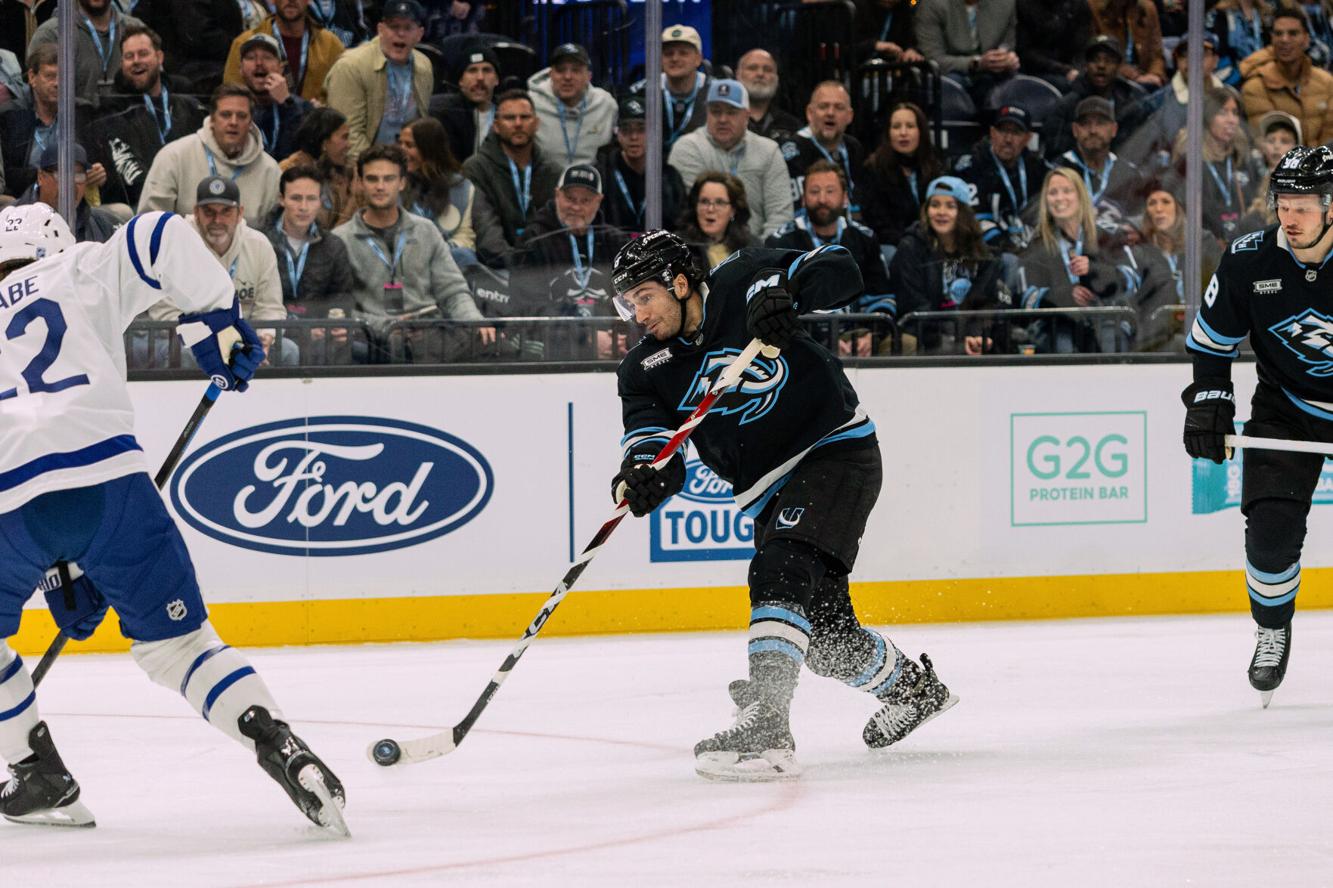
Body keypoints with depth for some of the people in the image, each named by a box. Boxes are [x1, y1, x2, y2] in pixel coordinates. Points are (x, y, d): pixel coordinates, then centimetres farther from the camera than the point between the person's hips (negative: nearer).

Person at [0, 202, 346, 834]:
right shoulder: (77, 276, 22)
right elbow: (161, 238, 3)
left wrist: (62, 571, 34)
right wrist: (213, 319, 14)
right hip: (107, 476, -1)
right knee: (176, 642, 7)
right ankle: (283, 752, -9)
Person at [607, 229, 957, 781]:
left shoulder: (742, 285, -10)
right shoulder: (645, 370, 1)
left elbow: (839, 271, -14)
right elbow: (653, 440, -11)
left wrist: (784, 291, -32)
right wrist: (642, 476, -34)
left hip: (836, 452, -7)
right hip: (770, 494, 7)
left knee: (780, 572, -28)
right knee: (824, 633, 12)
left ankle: (765, 722, -40)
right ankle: (911, 689, 40)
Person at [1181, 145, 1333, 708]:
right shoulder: (1249, 261, -13)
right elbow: (1209, 340, 1)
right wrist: (1208, 403, -8)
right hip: (1284, 406, 1)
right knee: (1271, 527, -12)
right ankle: (1272, 630, 13)